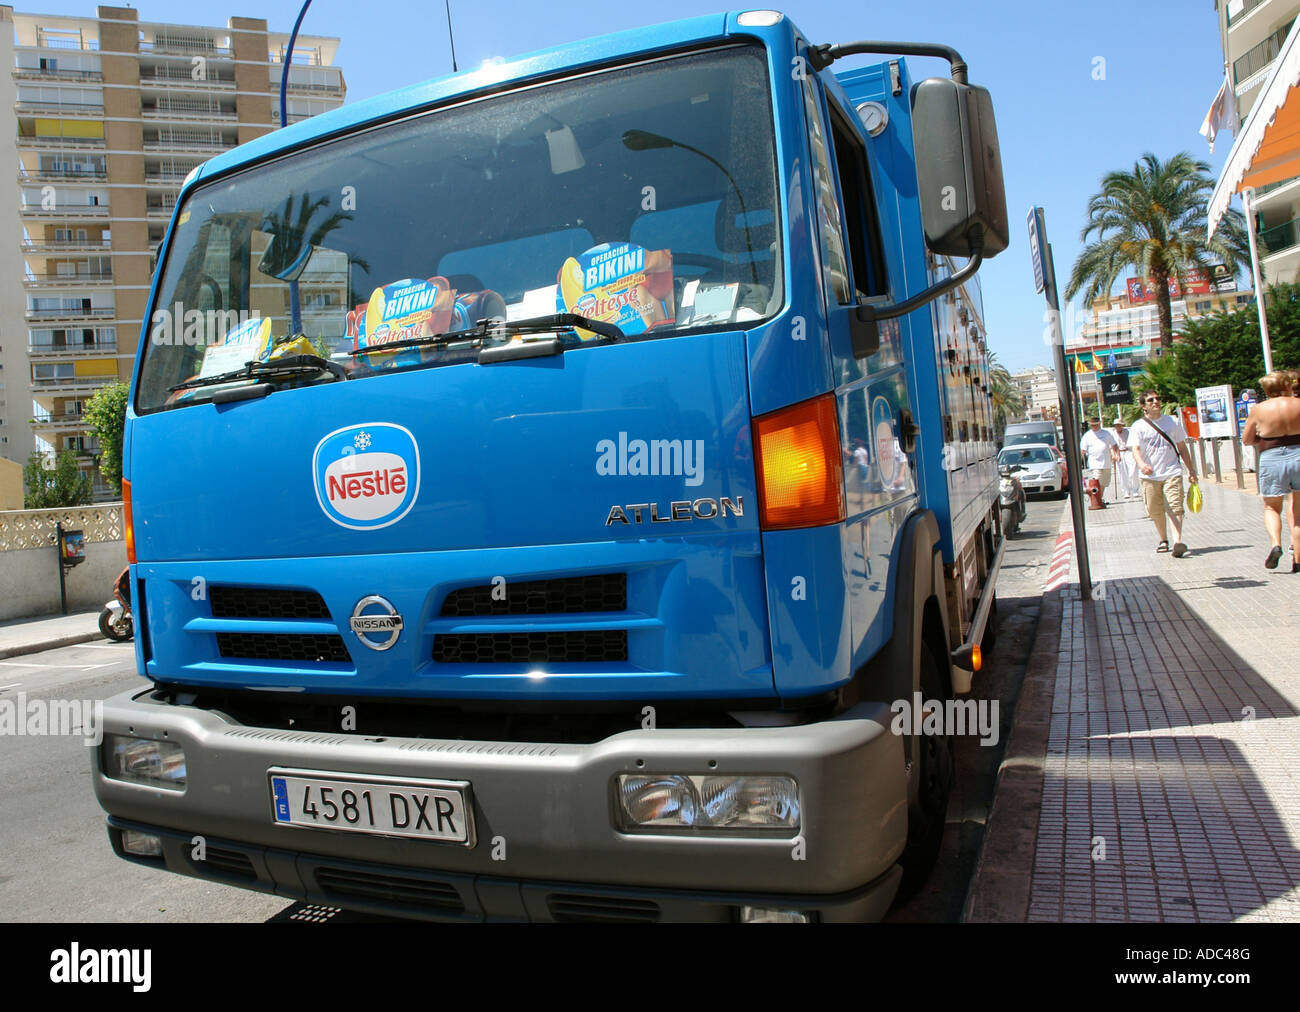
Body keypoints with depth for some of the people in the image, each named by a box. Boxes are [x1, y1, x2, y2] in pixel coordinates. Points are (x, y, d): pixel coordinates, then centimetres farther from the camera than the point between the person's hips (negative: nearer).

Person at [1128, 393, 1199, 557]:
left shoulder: (1172, 421, 11)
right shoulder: (1138, 426, 2)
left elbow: (1182, 448, 17)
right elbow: (1135, 449, -12)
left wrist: (1191, 471, 15)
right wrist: (1142, 464, -33)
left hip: (1172, 473, 0)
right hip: (1150, 475, 0)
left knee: (1175, 507, -14)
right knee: (1155, 510, 6)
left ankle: (1177, 541, -25)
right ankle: (1163, 540, 25)